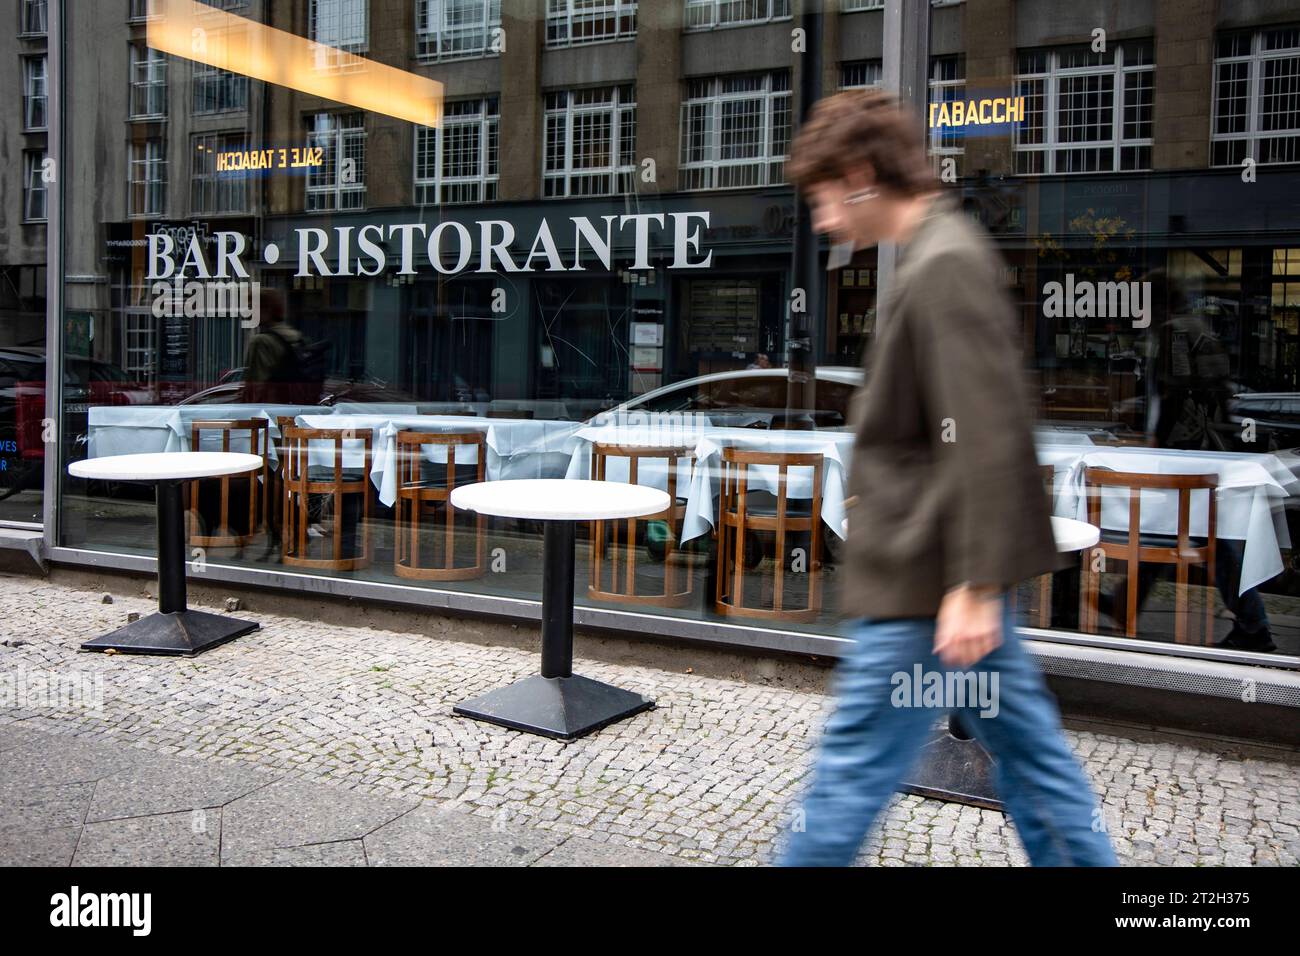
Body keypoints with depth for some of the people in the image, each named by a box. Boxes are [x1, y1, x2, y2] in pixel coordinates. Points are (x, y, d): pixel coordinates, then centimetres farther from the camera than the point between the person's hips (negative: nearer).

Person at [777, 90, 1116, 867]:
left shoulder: (944, 266, -17)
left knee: (853, 767, 2)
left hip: (931, 579, -10)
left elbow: (987, 438, -23)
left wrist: (973, 585, -23)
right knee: (1026, 744, 17)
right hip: (956, 570, 10)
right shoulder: (943, 255, 14)